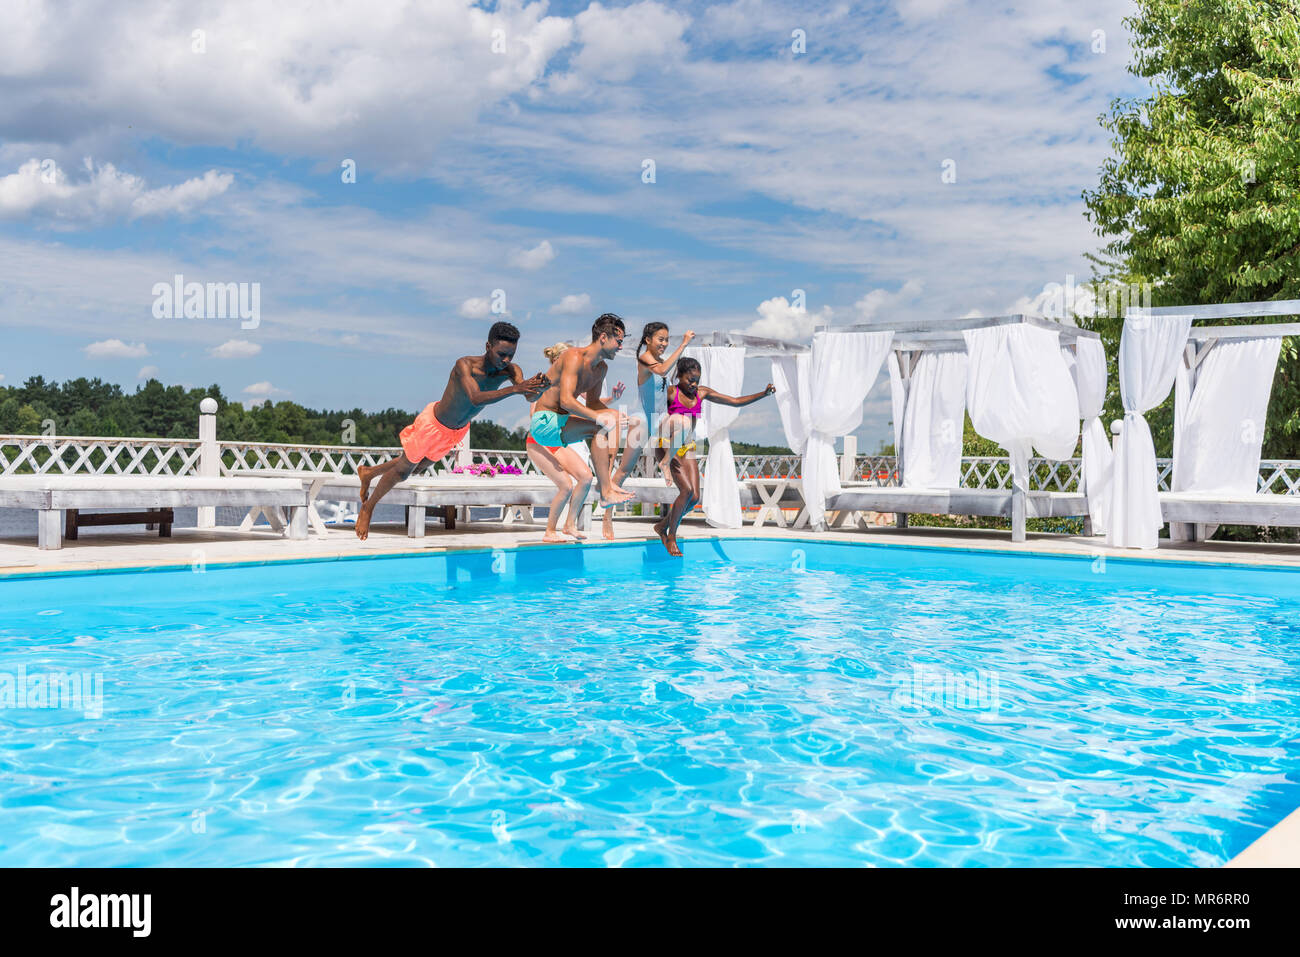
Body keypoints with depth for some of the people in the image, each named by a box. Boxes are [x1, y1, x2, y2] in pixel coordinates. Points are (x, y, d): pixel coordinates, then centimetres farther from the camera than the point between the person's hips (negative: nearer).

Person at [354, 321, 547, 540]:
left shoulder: (510, 371, -22)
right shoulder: (464, 365, -37)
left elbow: (531, 396, -32)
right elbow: (476, 399, -52)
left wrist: (540, 387, -55)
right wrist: (514, 389, -63)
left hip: (458, 430, 6)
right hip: (433, 423, -6)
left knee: (418, 465, 25)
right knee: (403, 470, 10)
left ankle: (369, 472, 50)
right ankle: (368, 508, 35)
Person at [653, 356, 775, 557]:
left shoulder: (702, 393, 6)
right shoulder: (670, 393, -8)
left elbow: (735, 401, 7)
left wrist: (764, 393, -2)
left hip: (687, 449, 6)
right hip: (668, 448, -6)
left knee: (695, 498, -3)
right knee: (687, 490, -19)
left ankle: (662, 526, 18)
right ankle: (671, 536, -3)